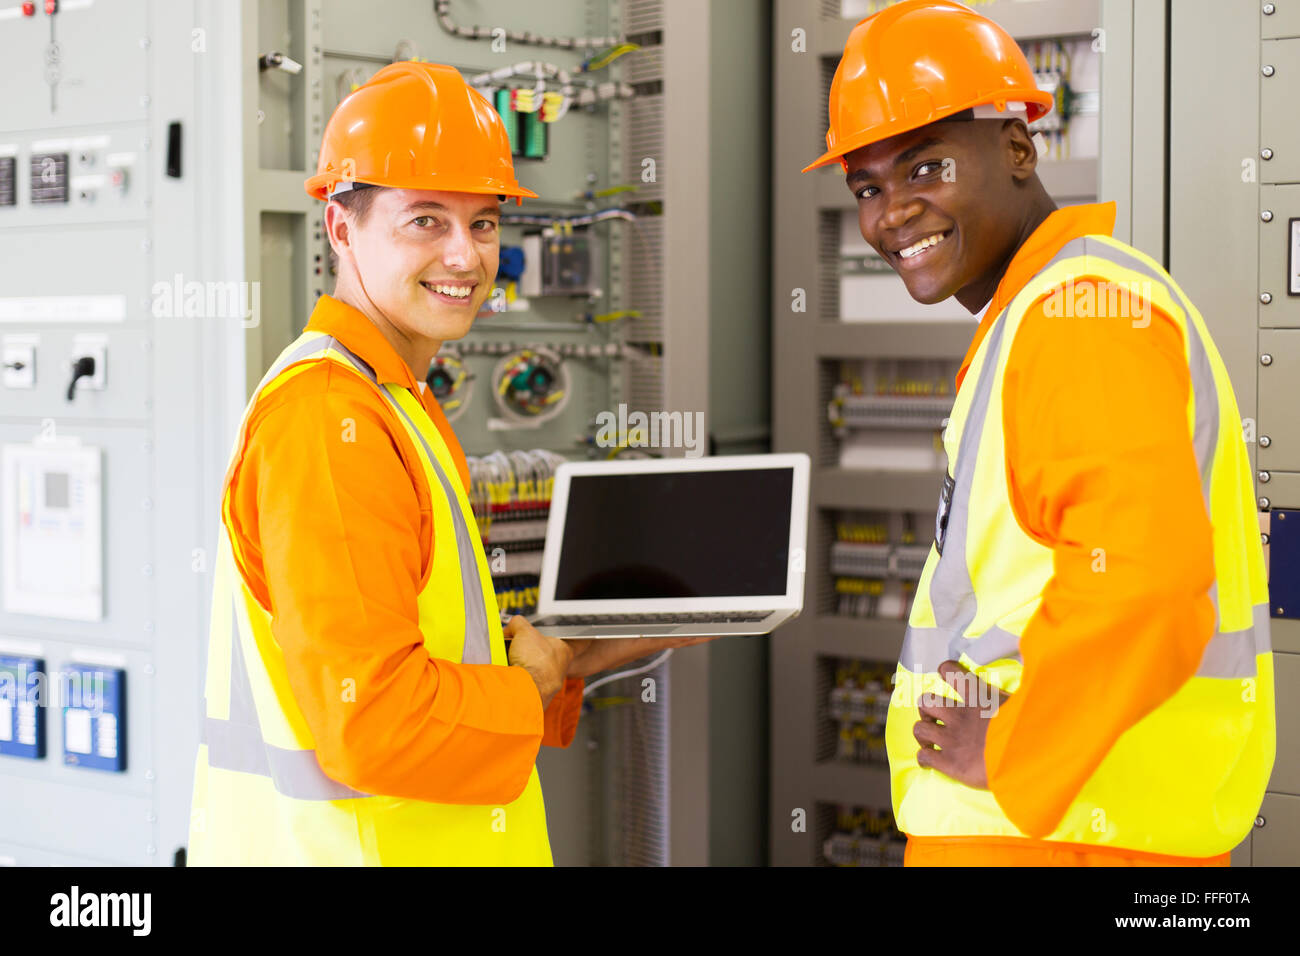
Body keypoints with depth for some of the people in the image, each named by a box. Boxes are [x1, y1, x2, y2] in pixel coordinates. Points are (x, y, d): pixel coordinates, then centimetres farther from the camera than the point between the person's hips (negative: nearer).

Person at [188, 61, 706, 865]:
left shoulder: (393, 407, 12)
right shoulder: (328, 421, -20)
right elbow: (374, 722, -26)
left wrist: (599, 650, 7)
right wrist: (524, 684, -10)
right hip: (346, 848, -10)